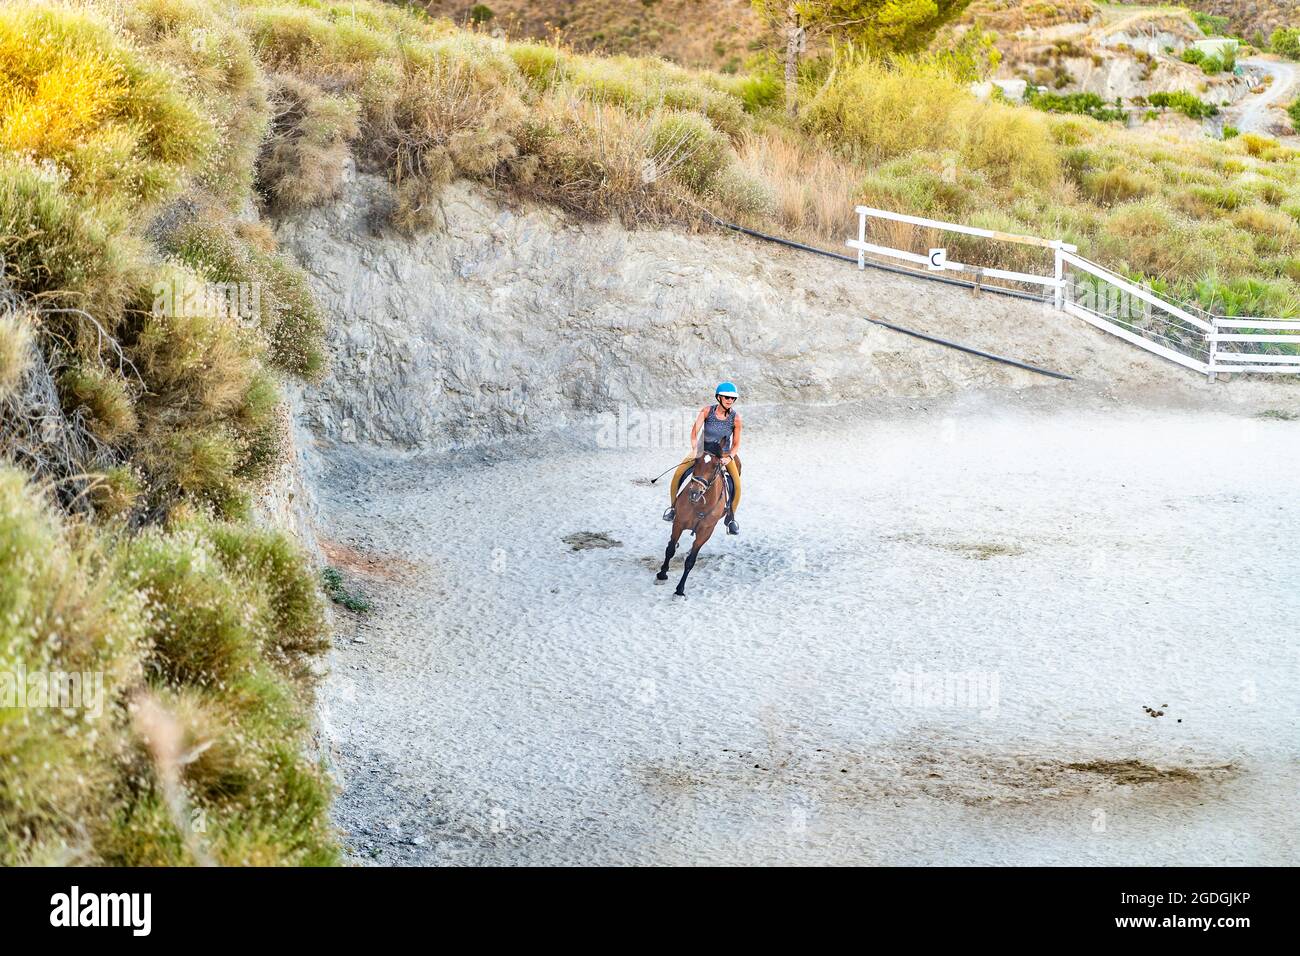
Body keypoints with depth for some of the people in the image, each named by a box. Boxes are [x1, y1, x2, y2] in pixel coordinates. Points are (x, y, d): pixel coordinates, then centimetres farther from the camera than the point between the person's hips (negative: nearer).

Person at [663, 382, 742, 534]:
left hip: (725, 454, 0)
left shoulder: (736, 417, -16)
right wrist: (694, 449, -37)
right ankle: (673, 507, 8)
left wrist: (730, 457, -25)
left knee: (737, 485, -20)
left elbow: (736, 443, -8)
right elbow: (695, 430, -22)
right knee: (678, 474, -14)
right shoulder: (707, 411, -16)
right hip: (703, 451, 1)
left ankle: (731, 518, 0)